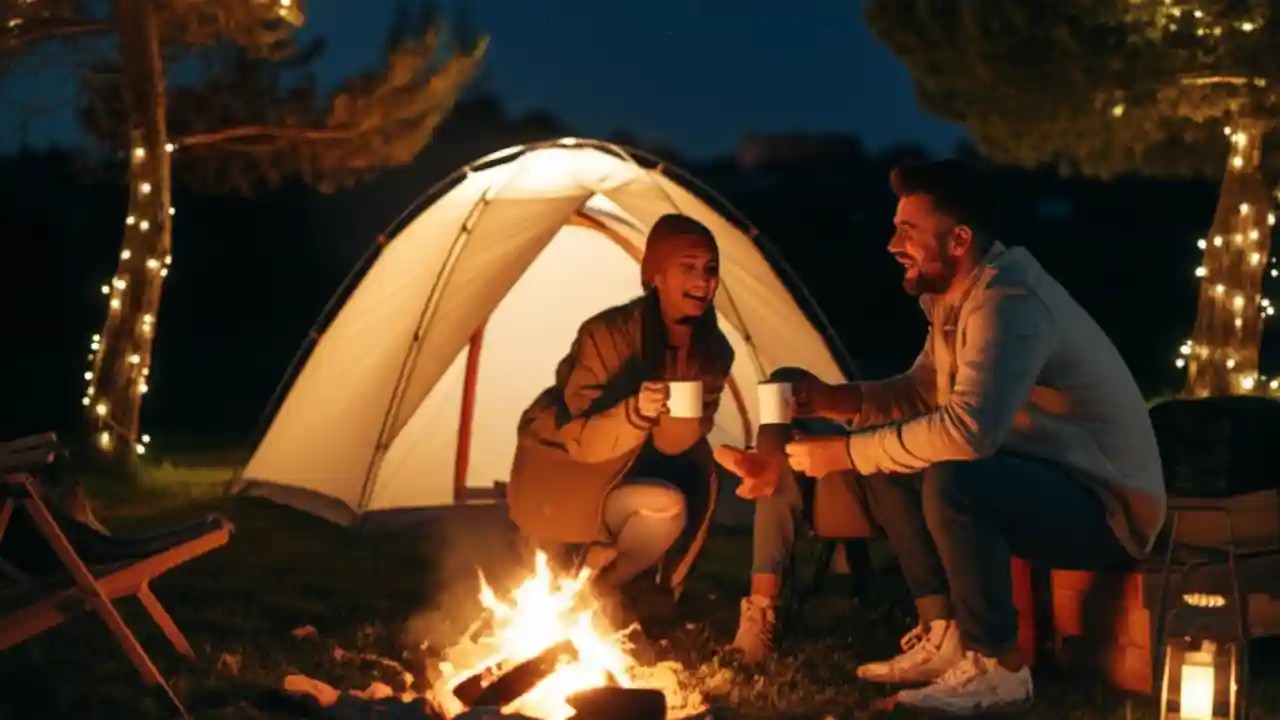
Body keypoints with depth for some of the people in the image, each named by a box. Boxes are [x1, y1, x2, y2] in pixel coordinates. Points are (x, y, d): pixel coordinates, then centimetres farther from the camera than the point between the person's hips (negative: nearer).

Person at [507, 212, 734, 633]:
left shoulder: (712, 352, -7)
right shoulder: (608, 334, -25)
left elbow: (675, 445, -10)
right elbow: (575, 439, -25)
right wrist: (635, 412, -42)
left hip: (625, 475, 7)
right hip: (560, 477, -7)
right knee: (664, 507, -27)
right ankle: (593, 592, -2)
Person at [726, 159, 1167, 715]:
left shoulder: (1008, 300, -26)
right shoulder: (953, 294, 4)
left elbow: (967, 430, -38)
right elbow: (923, 389, 18)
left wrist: (846, 453, -28)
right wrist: (841, 399, -1)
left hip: (1106, 505, -10)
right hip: (1043, 477, 10)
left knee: (951, 483, -33)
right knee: (889, 453, 4)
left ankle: (998, 666, -15)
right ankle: (946, 637, 7)